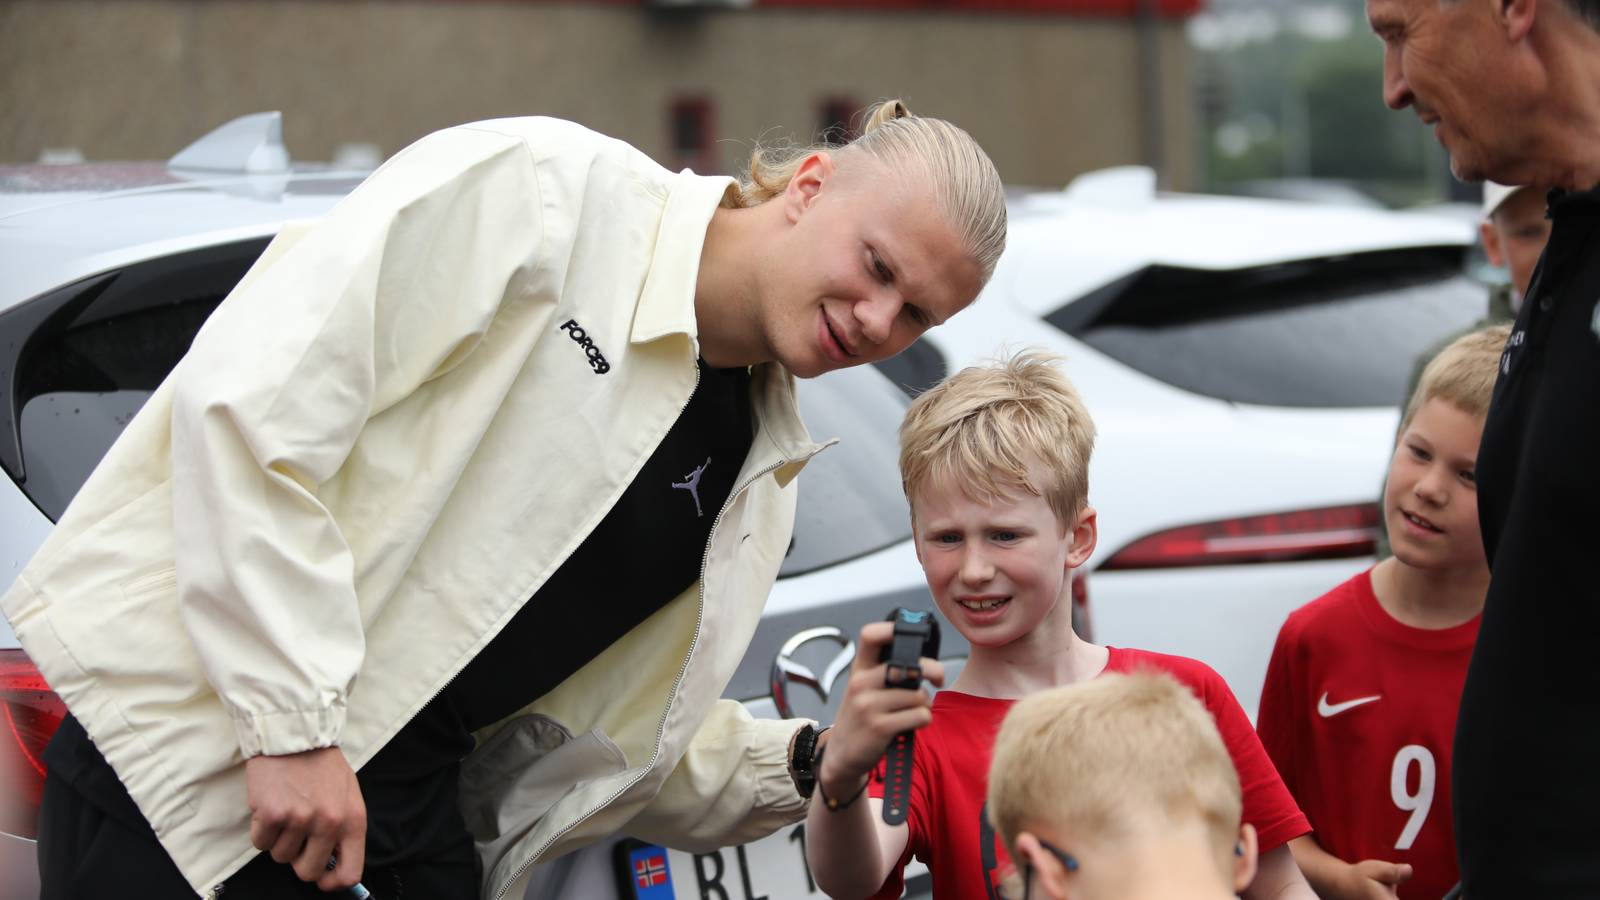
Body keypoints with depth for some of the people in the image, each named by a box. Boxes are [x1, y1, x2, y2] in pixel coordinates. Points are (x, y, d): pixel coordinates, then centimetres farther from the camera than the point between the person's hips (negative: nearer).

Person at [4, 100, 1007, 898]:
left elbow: (622, 730, 16)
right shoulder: (540, 190, -12)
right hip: (193, 742, -7)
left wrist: (809, 765, -2)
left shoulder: (759, 472, 9)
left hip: (413, 804, 7)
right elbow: (245, 395, -19)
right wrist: (292, 723, -22)